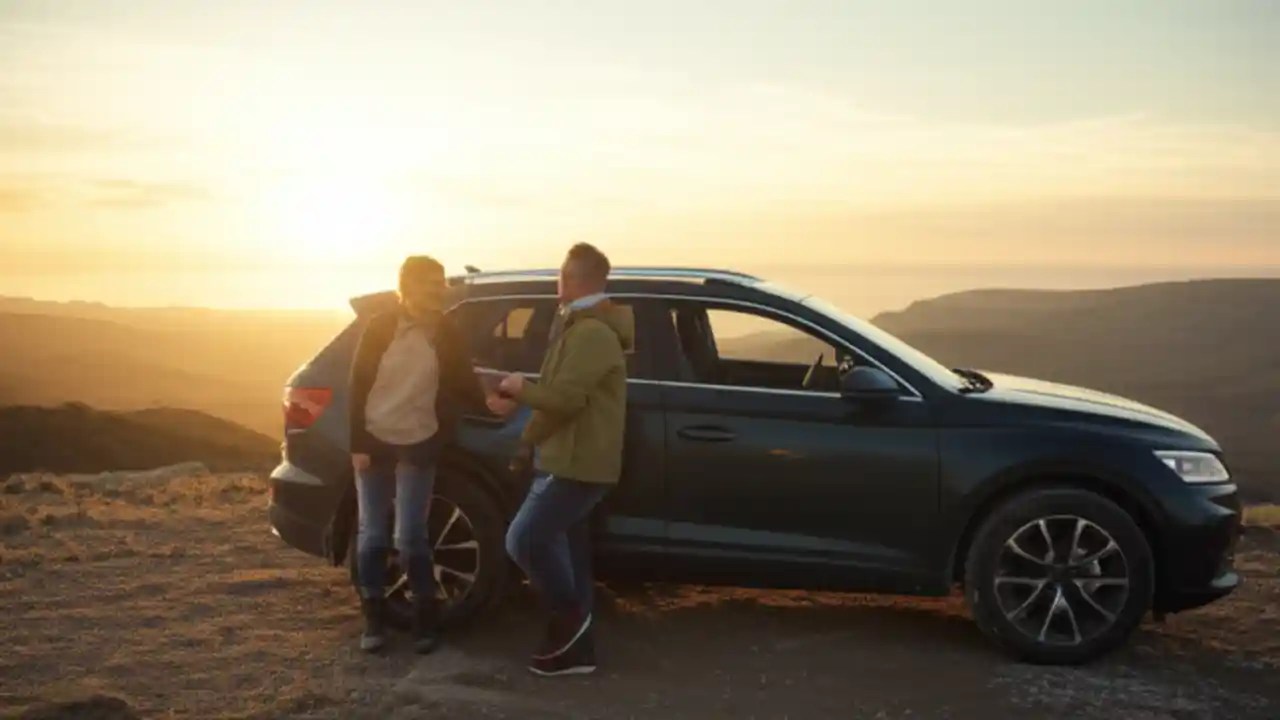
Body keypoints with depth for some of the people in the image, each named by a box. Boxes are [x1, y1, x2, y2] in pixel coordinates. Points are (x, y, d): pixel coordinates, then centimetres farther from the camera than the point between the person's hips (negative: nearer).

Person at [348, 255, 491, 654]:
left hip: (417, 447, 0)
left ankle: (426, 621, 10)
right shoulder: (380, 328, -5)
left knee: (410, 539, -3)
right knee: (372, 536, 5)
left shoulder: (448, 337, -1)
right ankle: (374, 621, 17)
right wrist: (357, 444, -8)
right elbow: (358, 387, -4)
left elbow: (464, 385, -1)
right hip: (375, 443, 0)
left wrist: (489, 402, -23)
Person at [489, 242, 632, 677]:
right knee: (567, 553, 11)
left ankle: (569, 613, 3)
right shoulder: (581, 327, 18)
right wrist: (529, 442, 23)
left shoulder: (592, 333, -18)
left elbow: (565, 399, -25)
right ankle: (575, 649, 16)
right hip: (566, 460, 10)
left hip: (578, 465, -10)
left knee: (524, 539, -14)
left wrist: (520, 389, -8)